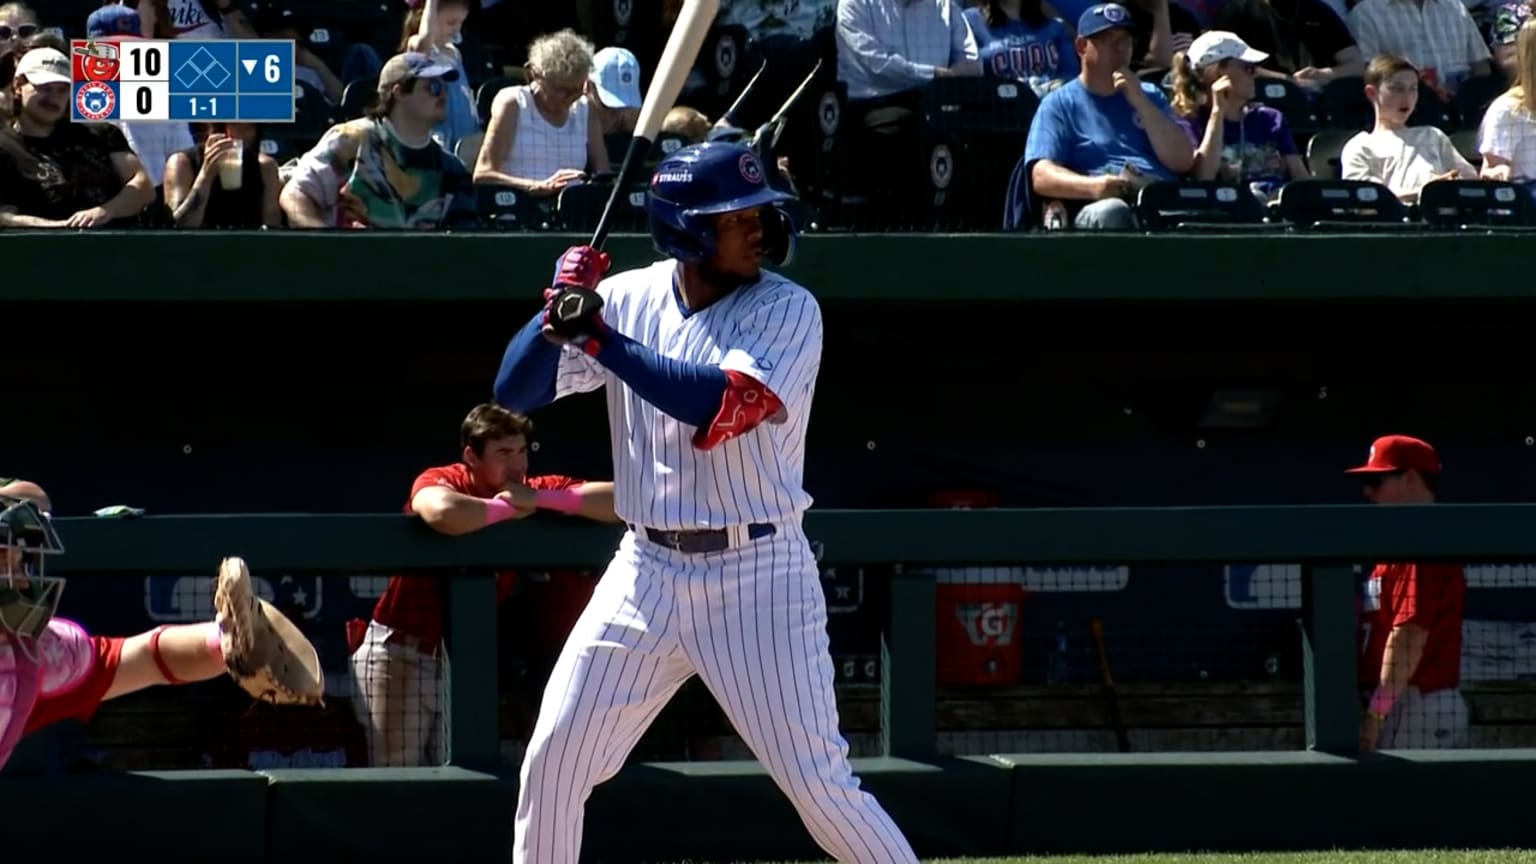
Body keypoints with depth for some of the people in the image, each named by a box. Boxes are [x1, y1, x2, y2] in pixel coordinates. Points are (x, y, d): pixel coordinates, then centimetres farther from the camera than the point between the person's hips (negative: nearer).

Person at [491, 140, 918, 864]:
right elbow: (515, 391, 0)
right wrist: (559, 310, -18)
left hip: (757, 576, -4)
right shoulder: (628, 299, 3)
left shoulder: (787, 311, -9)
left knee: (818, 784, -7)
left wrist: (597, 338, -25)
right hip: (647, 571, 4)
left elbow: (720, 407, -26)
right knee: (553, 761, 3)